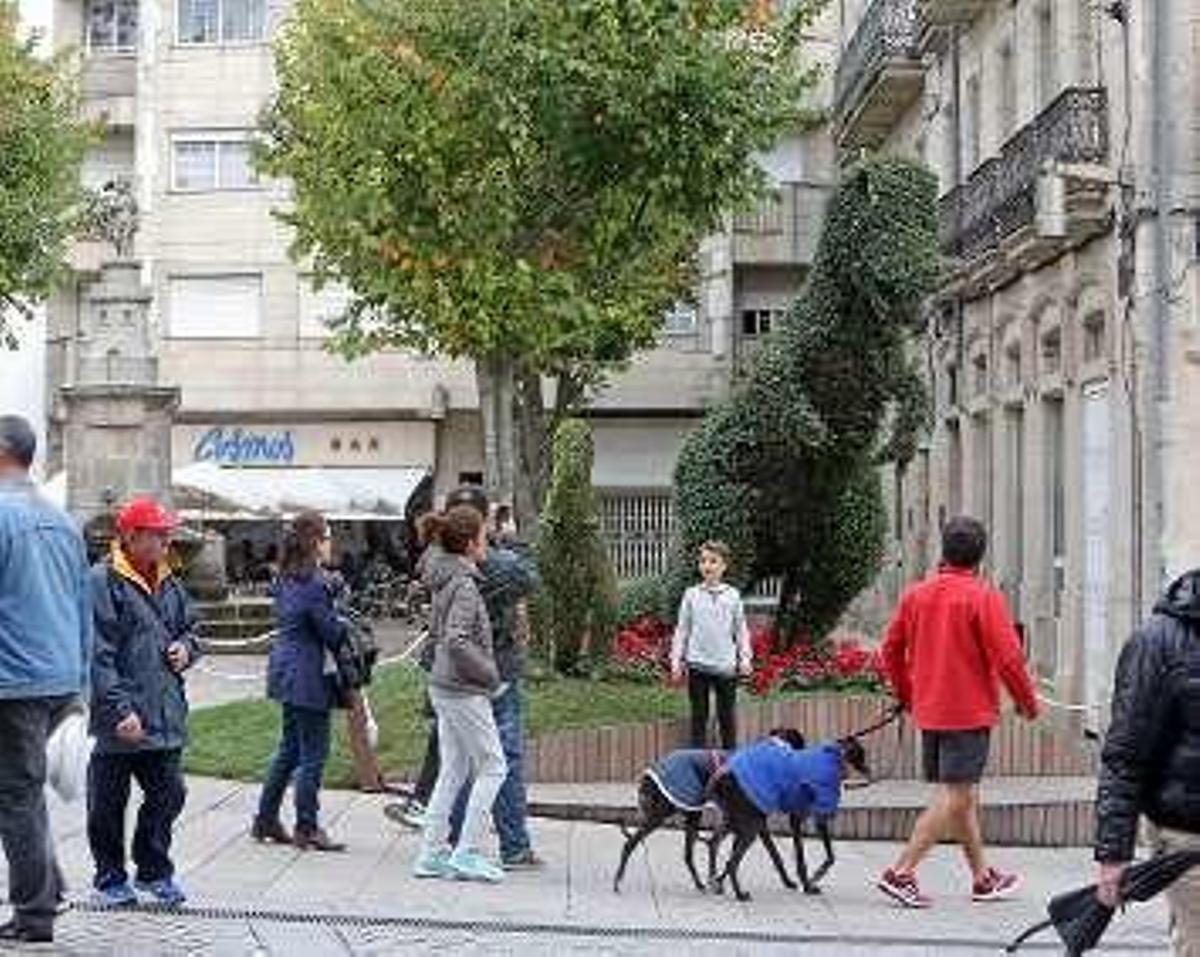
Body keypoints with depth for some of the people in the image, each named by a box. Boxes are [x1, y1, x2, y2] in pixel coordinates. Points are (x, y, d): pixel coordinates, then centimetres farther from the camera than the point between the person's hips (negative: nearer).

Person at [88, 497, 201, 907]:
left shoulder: (169, 583, 11)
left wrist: (186, 647, 3)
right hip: (119, 721, -7)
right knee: (108, 803, 7)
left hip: (166, 716, 7)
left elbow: (190, 626, 27)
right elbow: (99, 655, -17)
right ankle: (111, 880, 21)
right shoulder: (102, 582, -12)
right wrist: (119, 708, -22)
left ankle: (154, 871, 28)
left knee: (168, 795, 11)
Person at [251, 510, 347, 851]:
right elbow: (332, 631, -17)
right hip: (308, 675, -9)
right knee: (313, 753, -1)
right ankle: (307, 829, 6)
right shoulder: (314, 583, -19)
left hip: (286, 670, 9)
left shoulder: (286, 578, 10)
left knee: (289, 748, 18)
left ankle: (266, 820, 23)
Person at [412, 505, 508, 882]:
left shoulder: (445, 579, 10)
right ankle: (466, 853, 2)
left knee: (453, 770, 14)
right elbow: (457, 641, -27)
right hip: (464, 690, -9)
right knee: (492, 766, 0)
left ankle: (433, 852, 16)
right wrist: (490, 675, -17)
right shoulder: (464, 584, -19)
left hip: (444, 687, 9)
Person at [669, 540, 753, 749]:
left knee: (727, 716, 8)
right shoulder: (692, 595, 3)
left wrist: (745, 657, 1)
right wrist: (676, 659, 1)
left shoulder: (732, 596, 3)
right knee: (699, 716, 5)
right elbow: (682, 629, 6)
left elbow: (741, 629, 9)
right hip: (698, 665, 0)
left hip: (726, 666, 0)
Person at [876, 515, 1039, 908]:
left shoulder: (916, 594, 5)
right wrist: (1027, 702, 0)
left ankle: (982, 878, 24)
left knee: (963, 795, 15)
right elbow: (1007, 657, -15)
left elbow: (891, 650, 10)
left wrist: (907, 696, 24)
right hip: (969, 713, -7)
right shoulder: (983, 597, -12)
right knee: (954, 797, -4)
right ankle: (901, 872, -10)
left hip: (929, 712, 7)